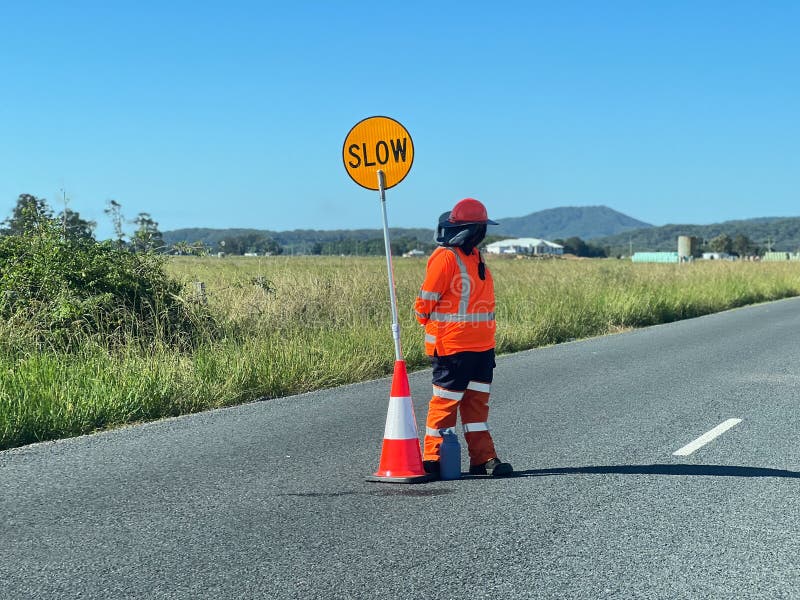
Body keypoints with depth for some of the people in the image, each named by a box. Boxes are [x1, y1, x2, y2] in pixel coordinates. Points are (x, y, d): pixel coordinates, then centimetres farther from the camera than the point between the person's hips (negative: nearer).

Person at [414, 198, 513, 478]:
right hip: (452, 347, -8)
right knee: (446, 401, -1)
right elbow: (424, 303, -13)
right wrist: (437, 330, 0)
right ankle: (432, 459, 9)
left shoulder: (474, 255, 14)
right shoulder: (445, 257, -15)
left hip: (481, 346, 8)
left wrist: (486, 339, 18)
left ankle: (483, 457, 16)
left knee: (478, 401, 11)